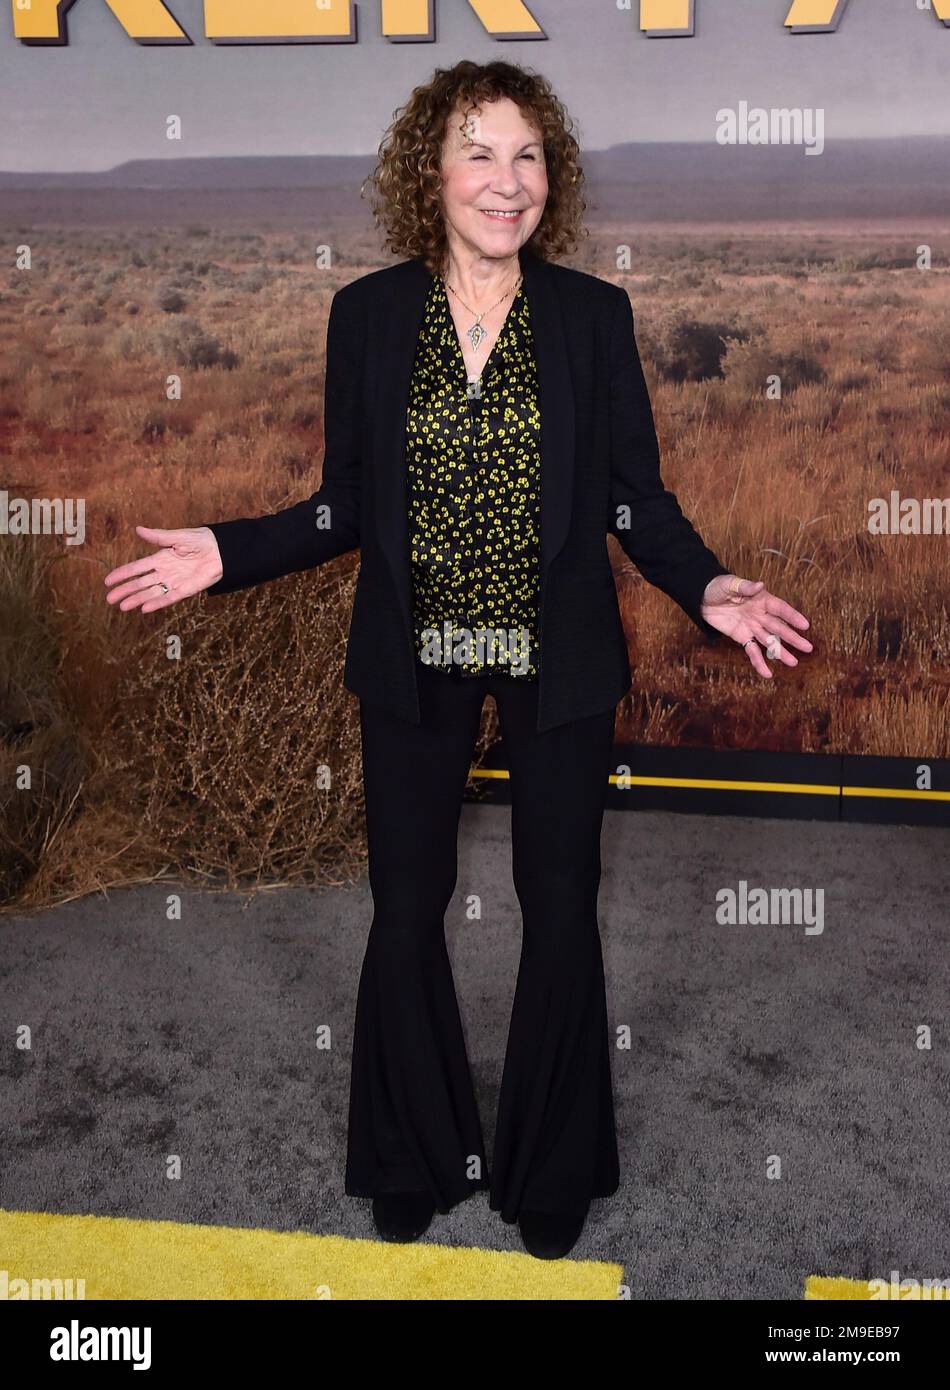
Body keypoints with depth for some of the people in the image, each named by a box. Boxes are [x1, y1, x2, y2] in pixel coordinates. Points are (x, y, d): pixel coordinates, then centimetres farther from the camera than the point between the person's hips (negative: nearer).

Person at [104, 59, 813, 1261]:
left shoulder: (593, 315, -3)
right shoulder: (367, 315, -2)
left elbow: (637, 500, -2)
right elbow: (345, 507, 2)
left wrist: (707, 588, -19)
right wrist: (225, 554, -10)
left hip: (558, 666, 0)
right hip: (414, 666, 1)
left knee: (561, 914, 10)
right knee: (407, 912, 10)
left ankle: (551, 1169, 32)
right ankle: (416, 1162, 33)